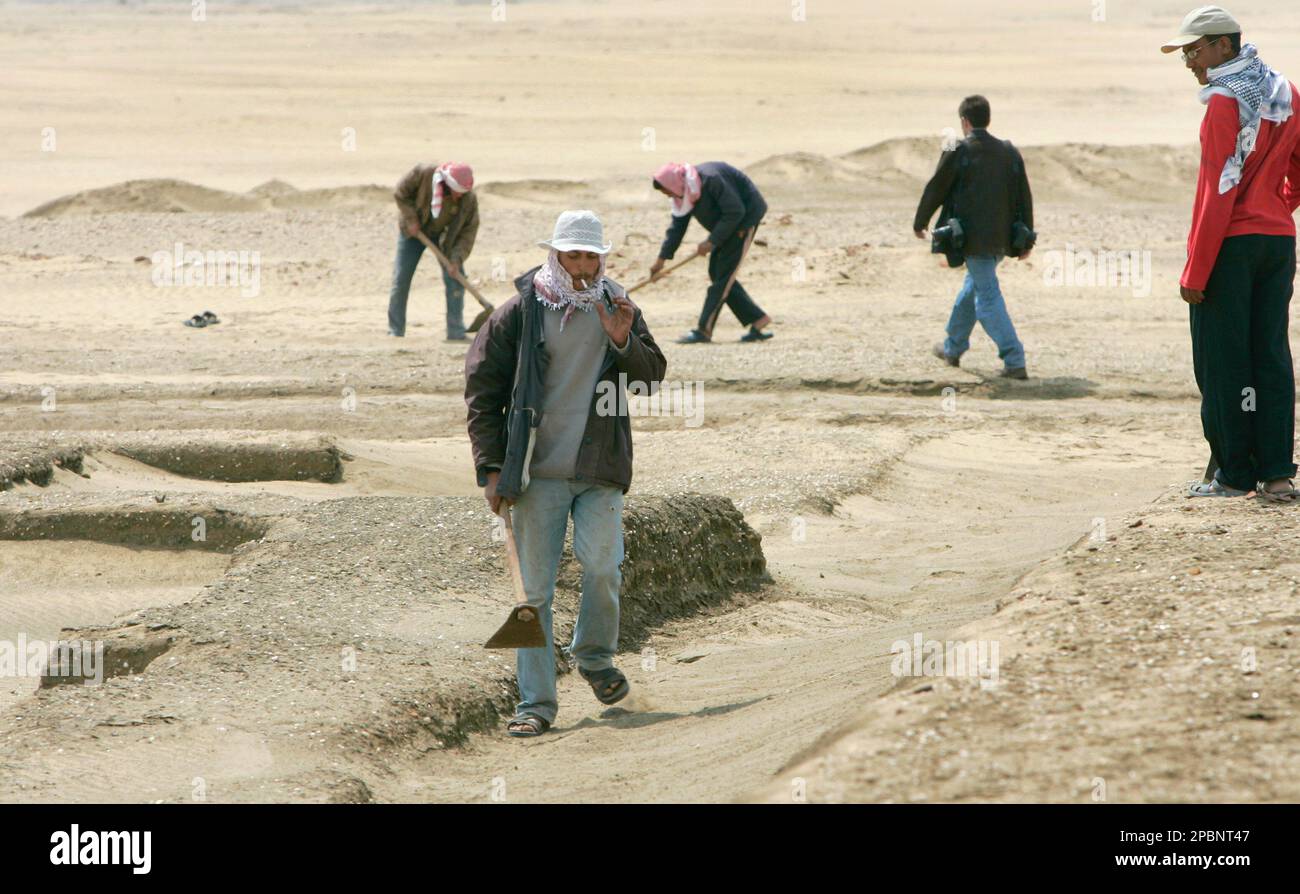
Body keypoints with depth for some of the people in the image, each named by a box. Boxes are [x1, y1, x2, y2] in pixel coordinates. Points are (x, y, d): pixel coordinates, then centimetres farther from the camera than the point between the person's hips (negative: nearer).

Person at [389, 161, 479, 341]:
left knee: (455, 279, -9)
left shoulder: (469, 199, -26)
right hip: (413, 230, -1)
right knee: (401, 279, -3)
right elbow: (400, 193, -15)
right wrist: (410, 219, -22)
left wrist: (457, 257, -28)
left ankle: (456, 332, -1)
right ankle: (395, 331, 6)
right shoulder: (423, 174, -31)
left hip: (444, 236, 1)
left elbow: (468, 231, -18)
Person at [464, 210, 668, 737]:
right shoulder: (520, 312, 1)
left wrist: (623, 342, -8)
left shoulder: (618, 309, 9)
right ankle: (536, 703, 5)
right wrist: (491, 466, -2)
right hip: (536, 471, -1)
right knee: (534, 588, -1)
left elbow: (653, 378, 11)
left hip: (599, 469, 1)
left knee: (602, 565, -15)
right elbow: (483, 391, 4)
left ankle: (594, 656, 14)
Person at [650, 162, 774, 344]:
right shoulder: (684, 192, -1)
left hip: (745, 217, -10)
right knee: (716, 272, 4)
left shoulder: (710, 179, -29)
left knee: (723, 273, -13)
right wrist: (661, 259, -2)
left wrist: (711, 242, -24)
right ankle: (757, 319, 6)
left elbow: (735, 212, -27)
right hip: (726, 225, 10)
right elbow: (677, 227, 5)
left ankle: (704, 329, -16)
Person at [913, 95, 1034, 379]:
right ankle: (953, 348, 40)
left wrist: (920, 223, 15)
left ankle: (1014, 361, -15)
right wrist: (1026, 240, 12)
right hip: (1002, 238, 6)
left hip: (973, 239, -6)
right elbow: (1024, 197, 7)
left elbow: (935, 190, -2)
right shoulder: (1010, 152, 7)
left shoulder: (957, 153, -8)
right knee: (973, 287, 24)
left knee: (988, 298, -5)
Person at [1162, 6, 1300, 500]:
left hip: (1230, 243, -7)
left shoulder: (1225, 101, -13)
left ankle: (1235, 474, -1)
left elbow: (1217, 194, -17)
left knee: (1223, 362, -1)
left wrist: (1195, 271, -16)